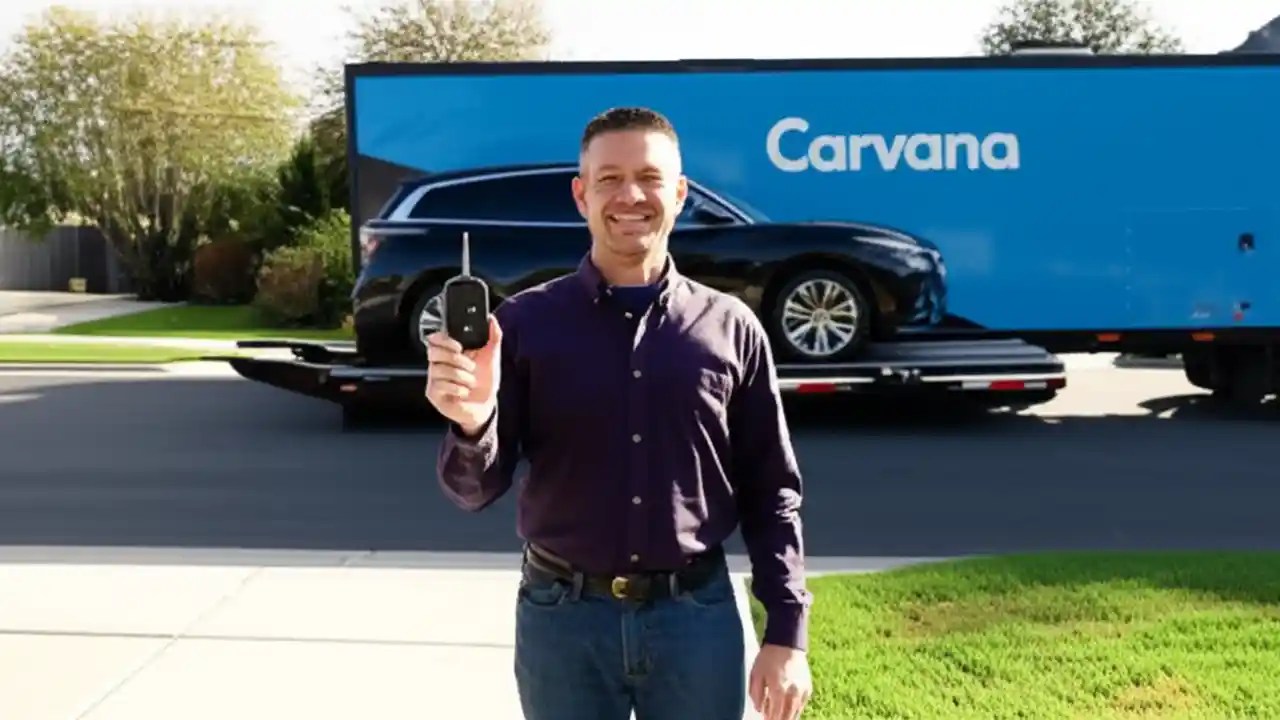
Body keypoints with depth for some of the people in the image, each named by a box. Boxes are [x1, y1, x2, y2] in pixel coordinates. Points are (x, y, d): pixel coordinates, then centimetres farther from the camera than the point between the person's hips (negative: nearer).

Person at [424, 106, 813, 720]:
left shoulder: (730, 327, -1)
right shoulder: (524, 323, -4)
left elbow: (771, 493, 3)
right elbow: (476, 489, -5)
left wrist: (787, 633, -2)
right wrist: (472, 422, -25)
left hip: (698, 614, 1)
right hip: (562, 617, 0)